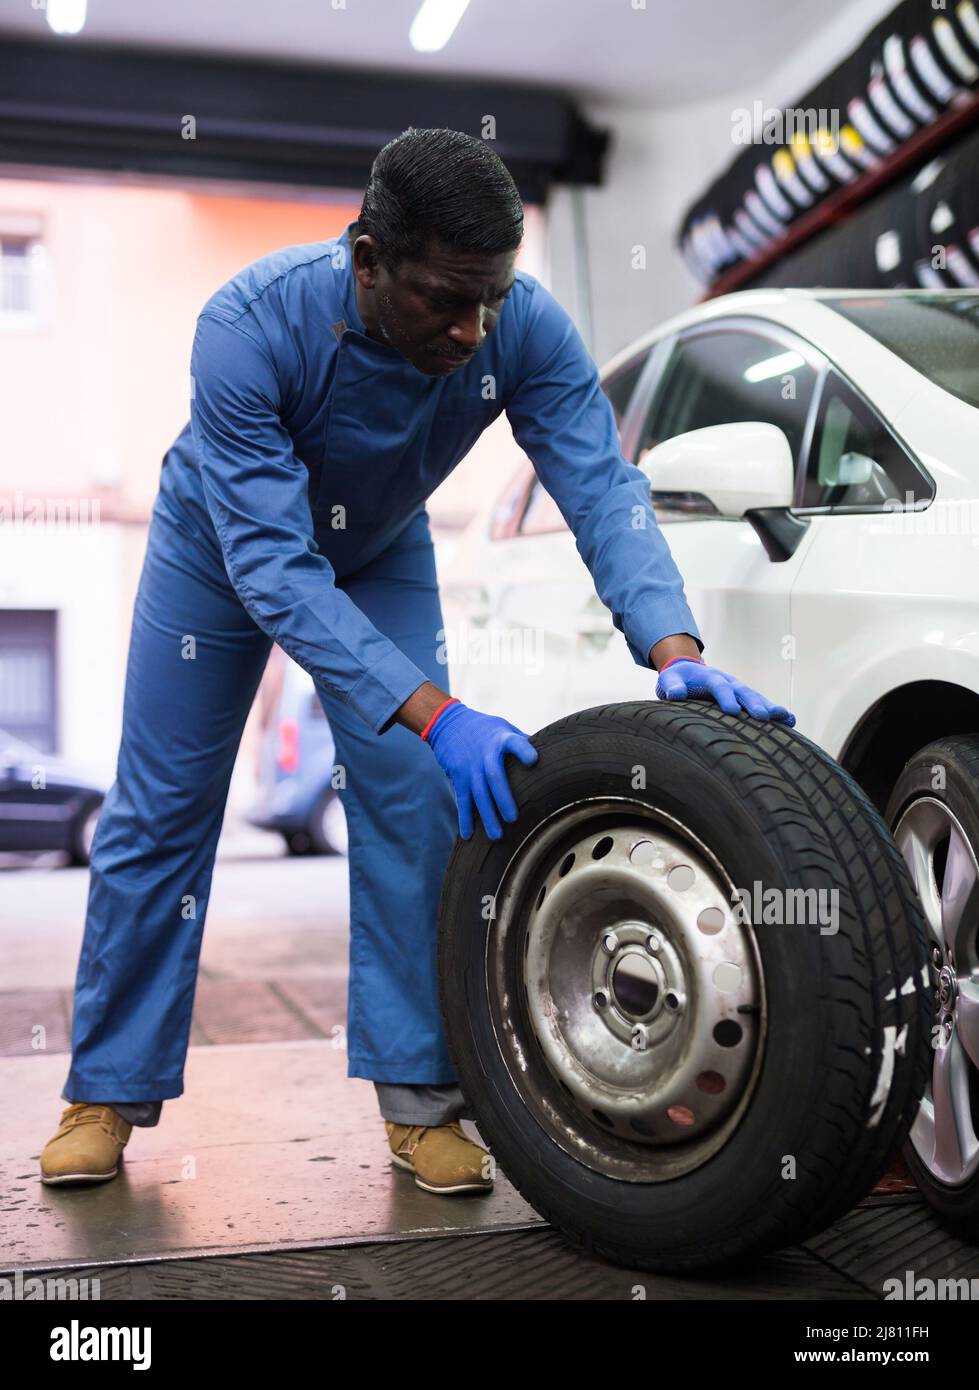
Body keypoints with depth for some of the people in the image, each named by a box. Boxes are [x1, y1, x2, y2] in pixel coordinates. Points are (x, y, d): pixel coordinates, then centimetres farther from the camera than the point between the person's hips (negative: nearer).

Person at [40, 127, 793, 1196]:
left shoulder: (525, 327, -30)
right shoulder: (250, 325, -39)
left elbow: (603, 486, -32)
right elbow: (273, 566, -43)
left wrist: (673, 648, -51)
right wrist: (434, 714, -52)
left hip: (379, 554, 2)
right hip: (224, 541, -2)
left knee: (412, 800, -12)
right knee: (160, 815, -1)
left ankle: (417, 1098, 1)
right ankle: (109, 1091, 14)